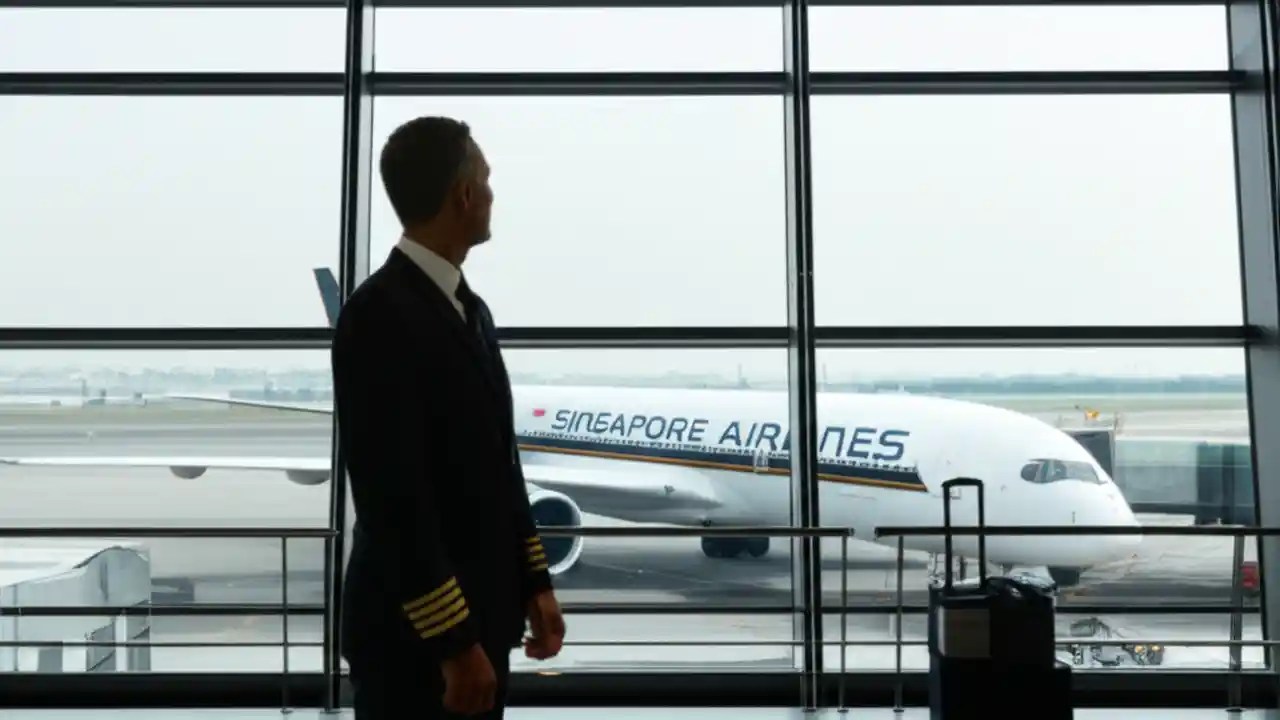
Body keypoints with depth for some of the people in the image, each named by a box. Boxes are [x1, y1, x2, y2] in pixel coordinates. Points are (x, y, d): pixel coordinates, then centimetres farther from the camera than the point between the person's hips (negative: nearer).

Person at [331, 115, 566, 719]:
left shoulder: (468, 309, 10)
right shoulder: (378, 315, -18)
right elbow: (393, 498, -22)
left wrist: (534, 583, 11)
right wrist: (453, 642, -20)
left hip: (480, 616, 8)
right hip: (413, 636, -8)